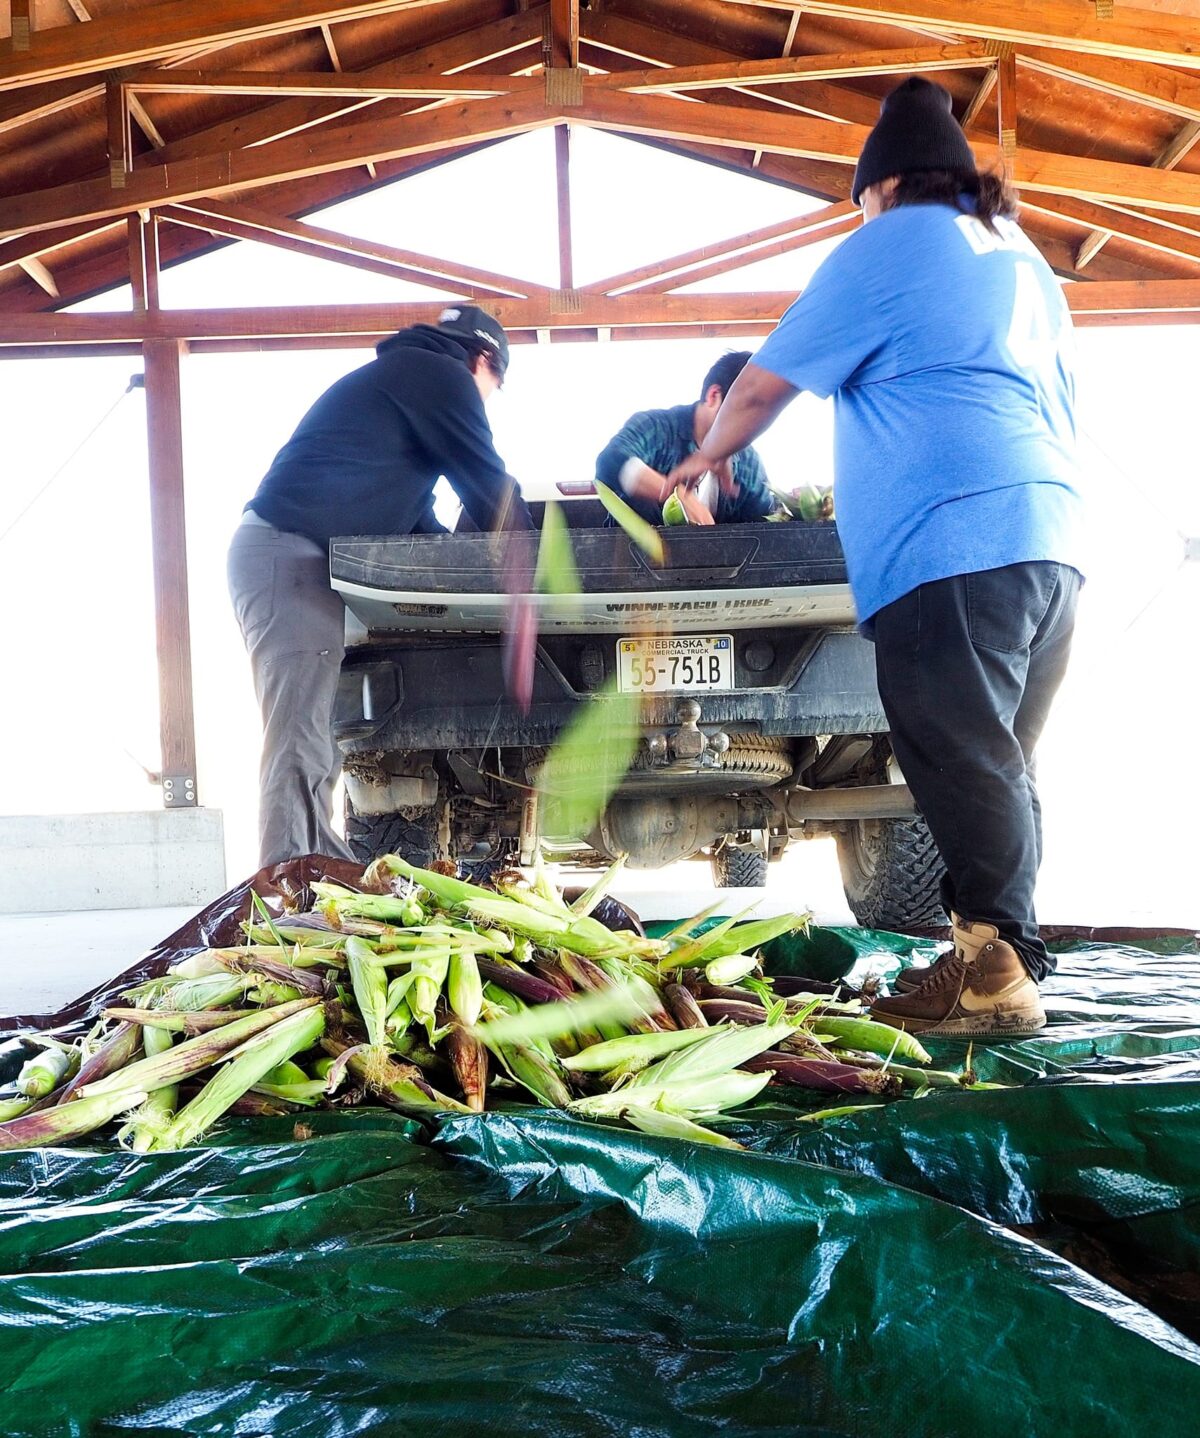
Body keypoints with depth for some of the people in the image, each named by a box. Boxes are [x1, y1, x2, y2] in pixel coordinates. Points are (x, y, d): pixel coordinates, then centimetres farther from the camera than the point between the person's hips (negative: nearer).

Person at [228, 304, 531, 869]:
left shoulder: (398, 373, 30)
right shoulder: (440, 373, 1)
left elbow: (415, 517, 33)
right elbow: (489, 485, 2)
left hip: (283, 555, 10)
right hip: (293, 556, -10)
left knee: (314, 744, 9)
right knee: (299, 751, -16)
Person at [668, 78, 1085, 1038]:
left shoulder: (887, 246, 3)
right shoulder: (1022, 258, 26)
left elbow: (761, 388, 6)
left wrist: (710, 455, 24)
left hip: (951, 543, -9)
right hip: (1050, 538, 9)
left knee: (964, 763, -10)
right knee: (1003, 763, 9)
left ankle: (994, 973, -11)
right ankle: (1005, 964, 10)